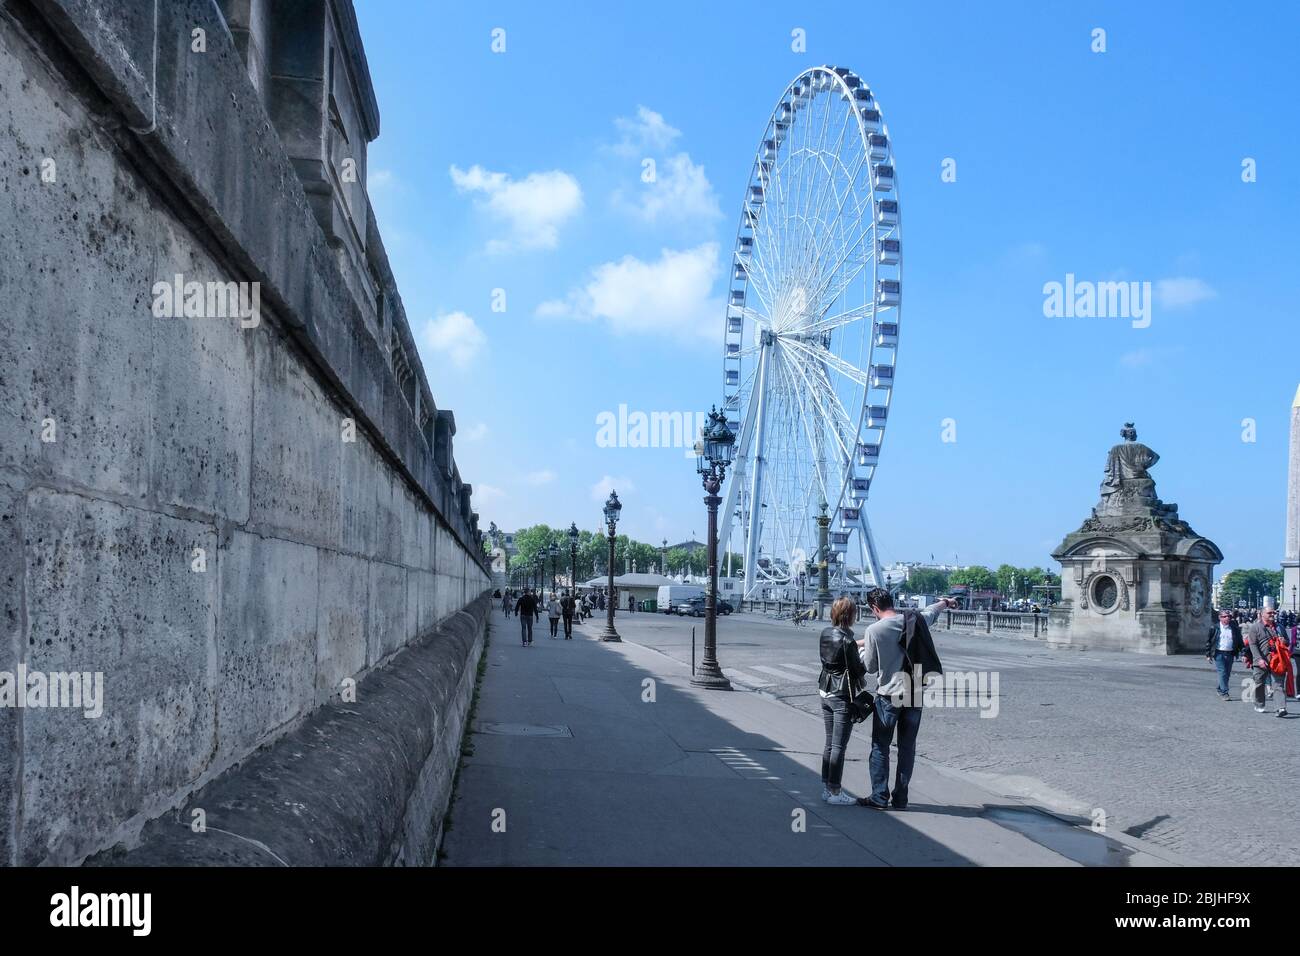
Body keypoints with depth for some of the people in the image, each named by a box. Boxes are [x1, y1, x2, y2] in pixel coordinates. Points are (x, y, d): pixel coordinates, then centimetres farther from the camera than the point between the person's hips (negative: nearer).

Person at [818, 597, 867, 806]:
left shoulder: (825, 633, 2)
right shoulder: (847, 641, -19)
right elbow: (858, 671, -13)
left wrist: (859, 645, 14)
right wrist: (866, 657, 3)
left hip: (826, 693, 8)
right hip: (843, 696, -8)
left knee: (829, 744, 16)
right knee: (839, 746, 0)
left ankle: (826, 788, 22)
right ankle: (834, 792, 6)